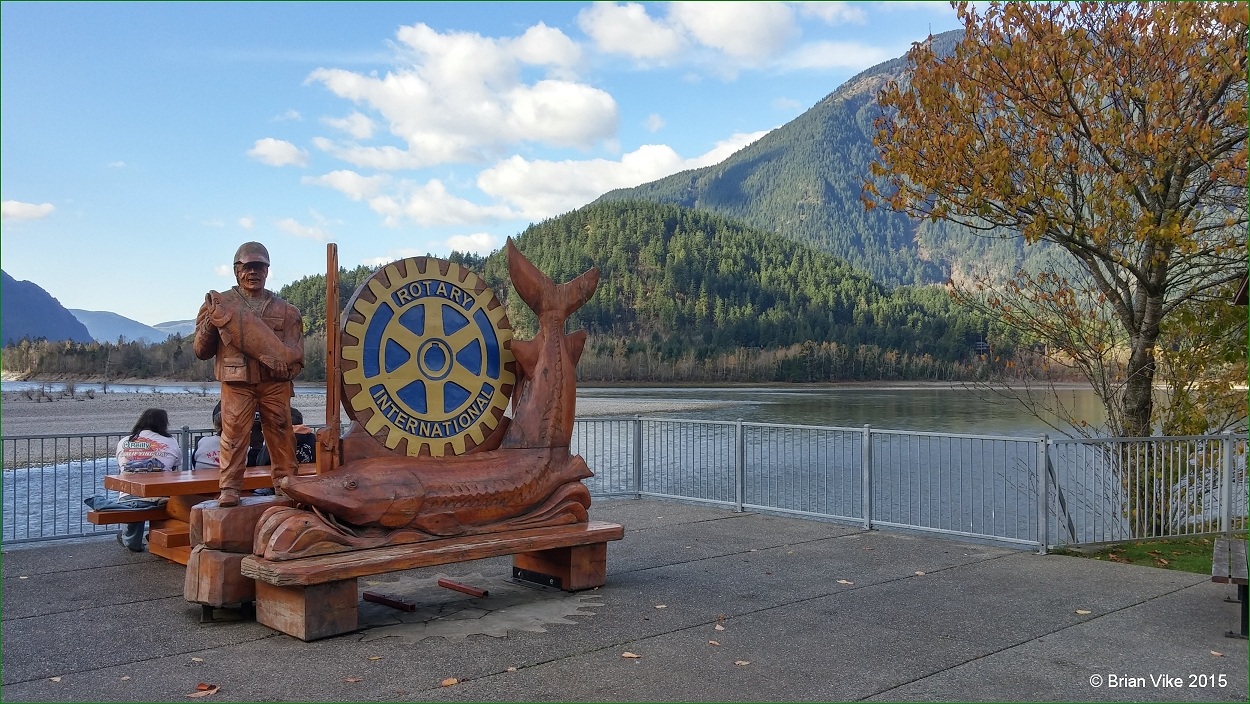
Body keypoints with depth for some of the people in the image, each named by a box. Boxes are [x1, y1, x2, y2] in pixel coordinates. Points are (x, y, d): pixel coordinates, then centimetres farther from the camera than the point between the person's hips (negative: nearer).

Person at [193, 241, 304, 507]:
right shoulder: (220, 303, 9)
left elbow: (296, 352, 13)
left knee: (281, 433, 3)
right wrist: (210, 323, -8)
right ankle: (229, 488, 1)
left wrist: (283, 364, -8)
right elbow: (201, 351, 9)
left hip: (275, 383, 2)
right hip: (236, 383, -1)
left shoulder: (284, 310, 14)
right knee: (234, 434, -6)